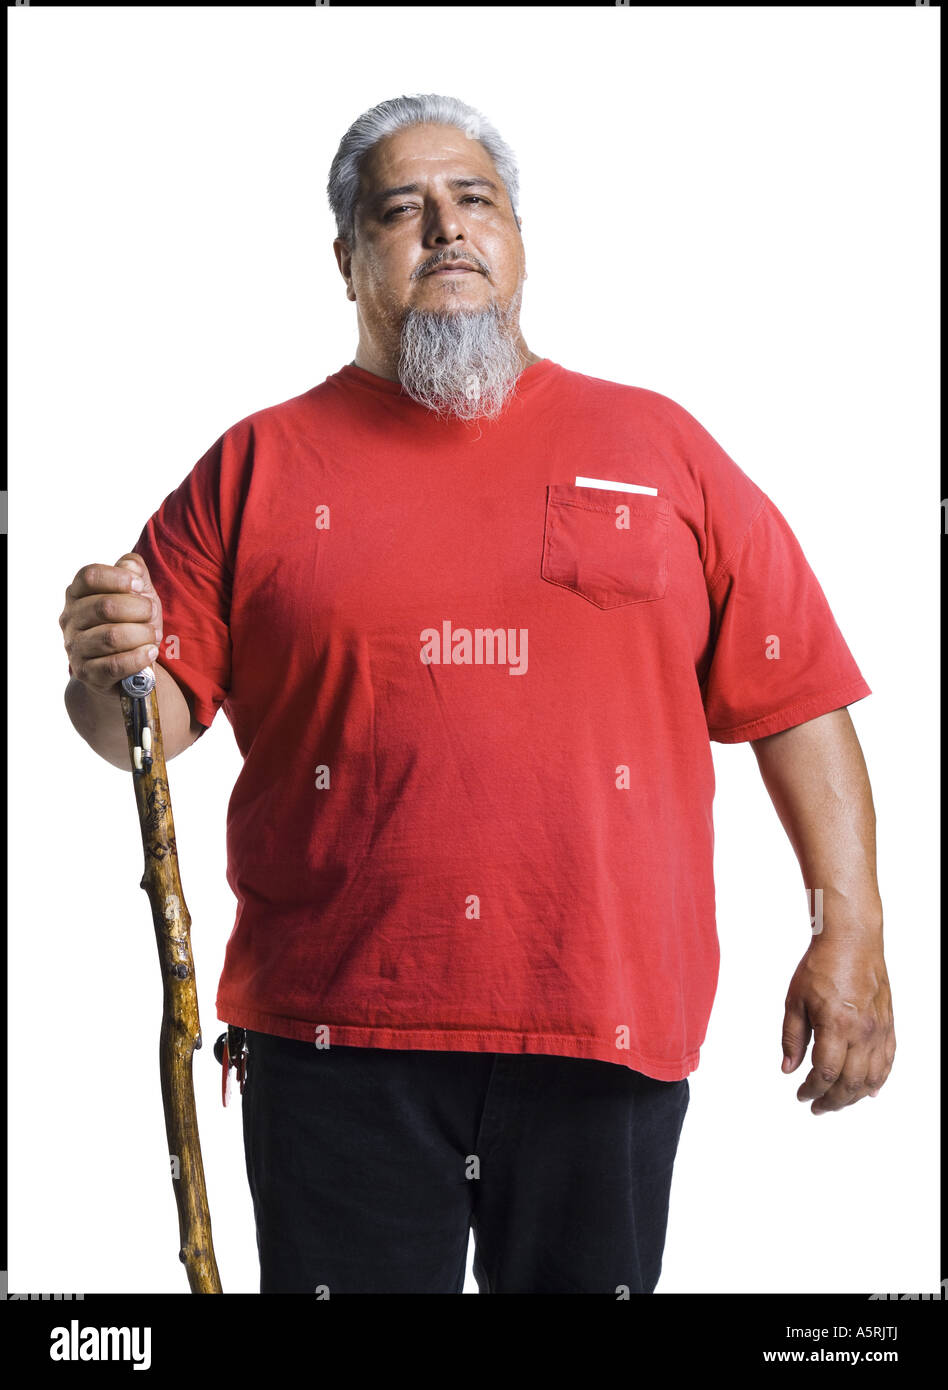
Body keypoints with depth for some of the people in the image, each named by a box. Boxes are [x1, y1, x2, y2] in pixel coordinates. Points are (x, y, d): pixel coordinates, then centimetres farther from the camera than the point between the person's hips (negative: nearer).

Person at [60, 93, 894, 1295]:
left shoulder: (656, 444, 8)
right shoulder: (258, 465, 7)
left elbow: (795, 698, 6)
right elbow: (155, 720, 5)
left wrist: (849, 929, -1)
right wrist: (109, 674, -18)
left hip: (607, 1022, 1)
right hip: (337, 1034, 0)